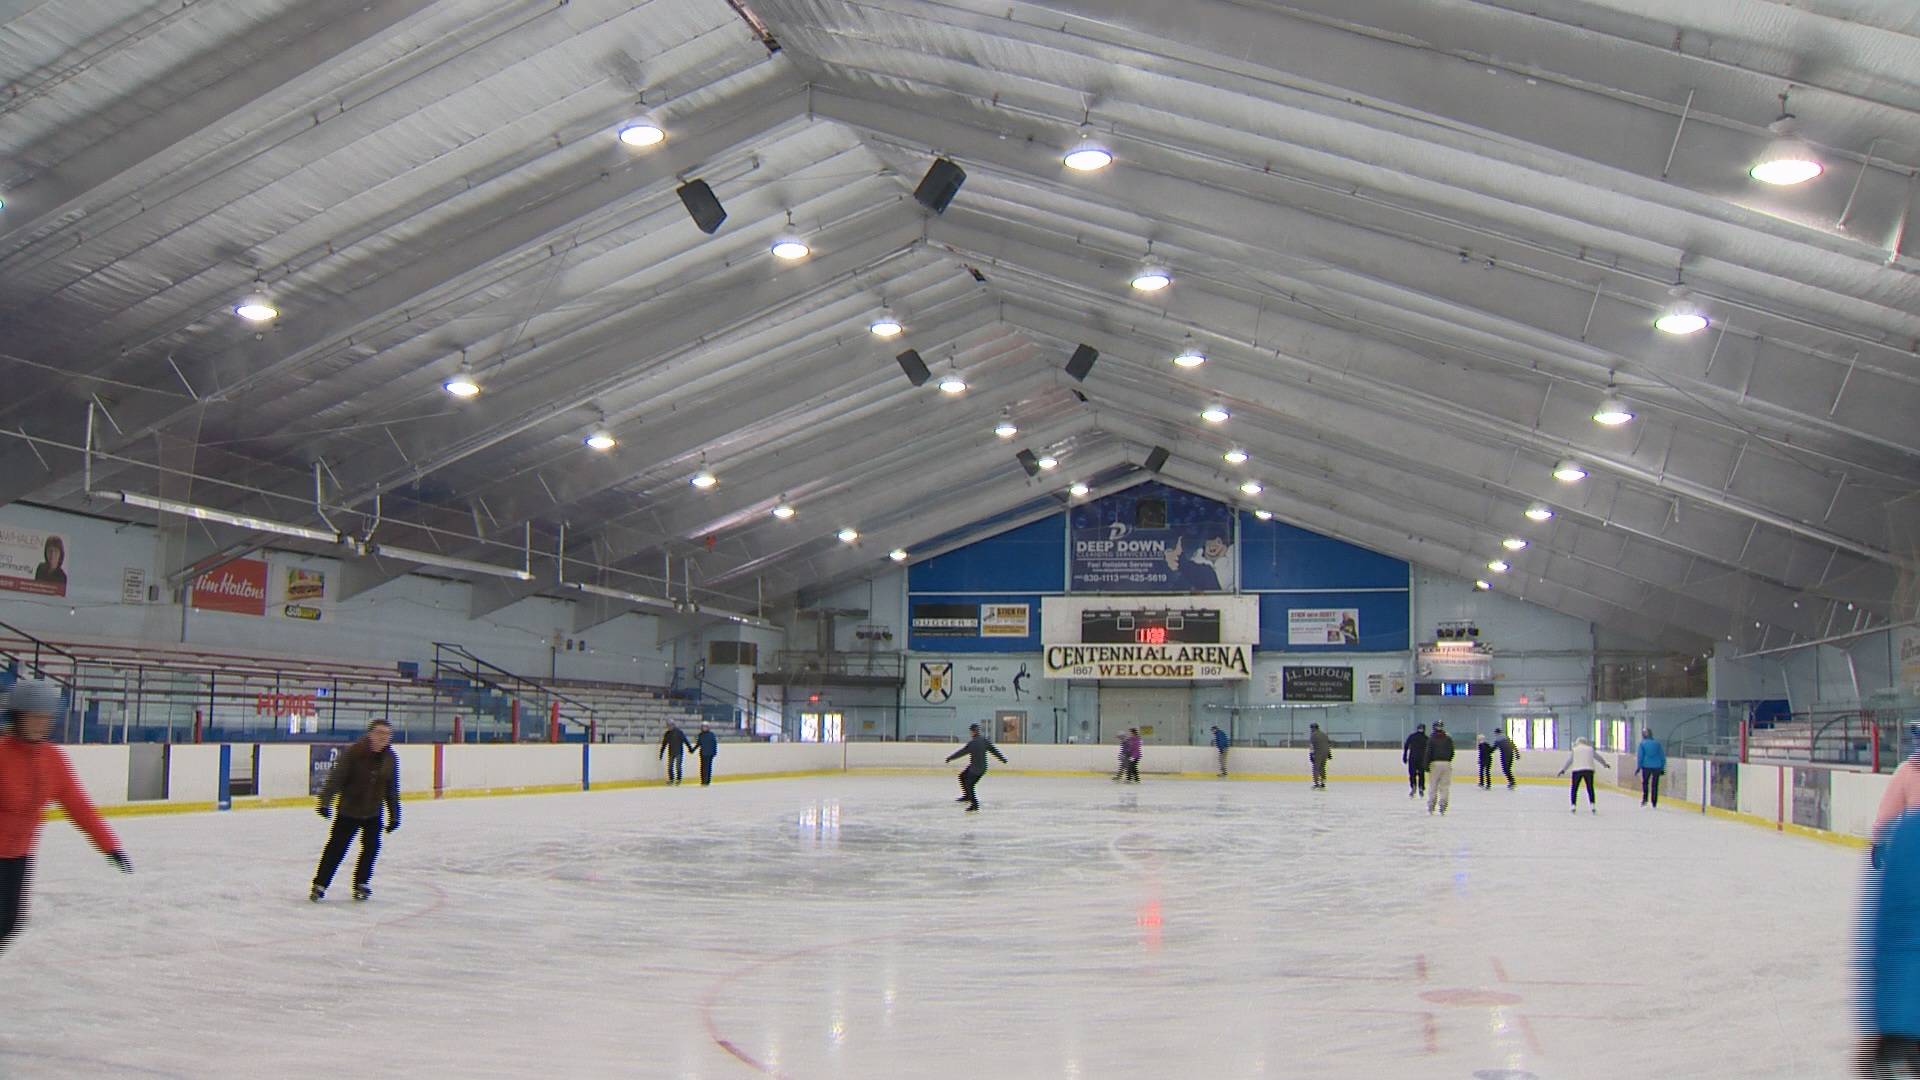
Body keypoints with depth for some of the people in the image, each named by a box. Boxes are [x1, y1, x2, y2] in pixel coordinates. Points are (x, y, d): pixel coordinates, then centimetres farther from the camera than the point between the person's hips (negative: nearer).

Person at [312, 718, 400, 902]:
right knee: (336, 848, -1)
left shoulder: (391, 758, -2)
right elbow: (335, 778, -20)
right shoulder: (353, 752, -17)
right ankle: (320, 885, 10)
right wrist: (325, 802, -29)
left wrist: (394, 815, 9)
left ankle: (361, 884, 21)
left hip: (373, 813, 4)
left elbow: (392, 790, 7)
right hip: (348, 811, -4)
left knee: (371, 848, 4)